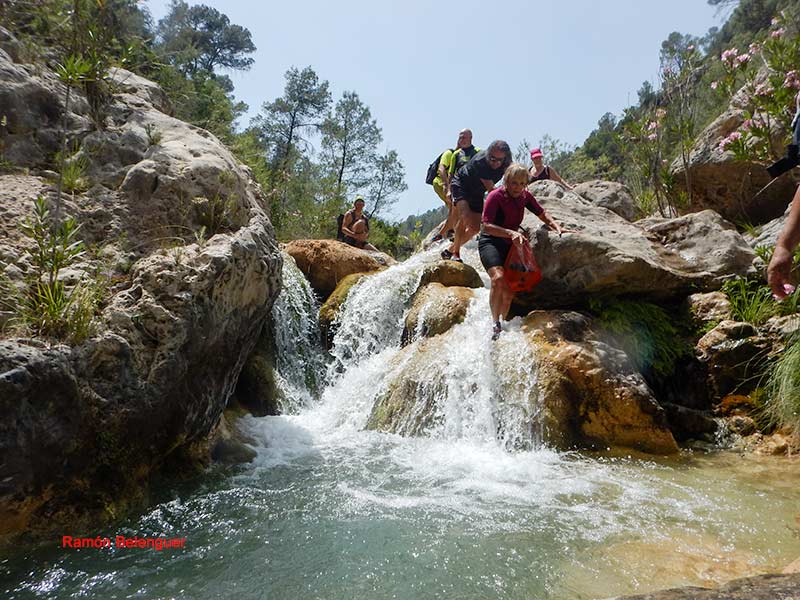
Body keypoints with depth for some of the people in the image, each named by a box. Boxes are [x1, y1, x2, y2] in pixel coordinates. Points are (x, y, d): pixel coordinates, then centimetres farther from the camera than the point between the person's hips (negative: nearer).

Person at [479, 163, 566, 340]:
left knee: (509, 292, 1)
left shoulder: (525, 196, 4)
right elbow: (485, 226, -22)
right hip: (490, 242, -6)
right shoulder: (495, 196, -15)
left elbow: (542, 214, 17)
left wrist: (556, 227, -1)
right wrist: (511, 232, -32)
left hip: (510, 245, 7)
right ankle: (495, 325, -26)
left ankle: (502, 324, 18)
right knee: (498, 279, -31)